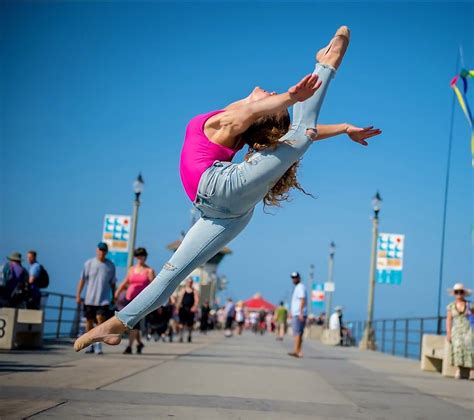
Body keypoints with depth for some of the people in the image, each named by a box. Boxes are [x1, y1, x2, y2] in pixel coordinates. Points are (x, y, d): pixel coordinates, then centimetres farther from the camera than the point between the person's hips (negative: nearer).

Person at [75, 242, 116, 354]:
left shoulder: (110, 265, 5)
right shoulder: (89, 263, 2)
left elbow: (112, 283, 12)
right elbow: (82, 280, 4)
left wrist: (113, 298, 12)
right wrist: (78, 295, -2)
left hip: (104, 299, -1)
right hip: (89, 299, 1)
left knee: (101, 319, -15)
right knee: (89, 321, 6)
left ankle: (98, 343, -9)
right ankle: (90, 344, 19)